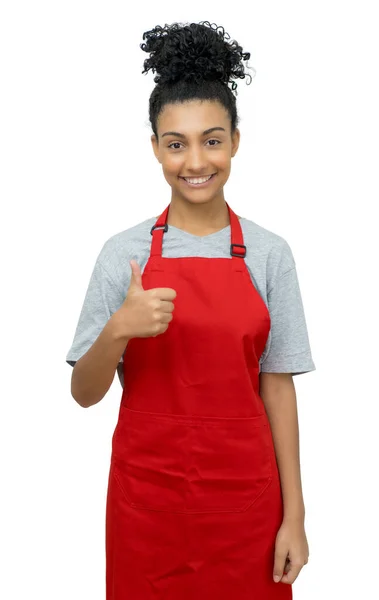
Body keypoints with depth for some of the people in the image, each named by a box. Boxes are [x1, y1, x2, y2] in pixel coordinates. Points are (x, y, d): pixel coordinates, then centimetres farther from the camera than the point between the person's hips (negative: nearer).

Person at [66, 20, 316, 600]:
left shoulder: (269, 252, -3)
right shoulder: (124, 252, -4)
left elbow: (278, 387, 0)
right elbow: (85, 392, -2)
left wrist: (293, 515, -1)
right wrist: (118, 330, -21)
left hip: (243, 495, 0)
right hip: (146, 494, 0)